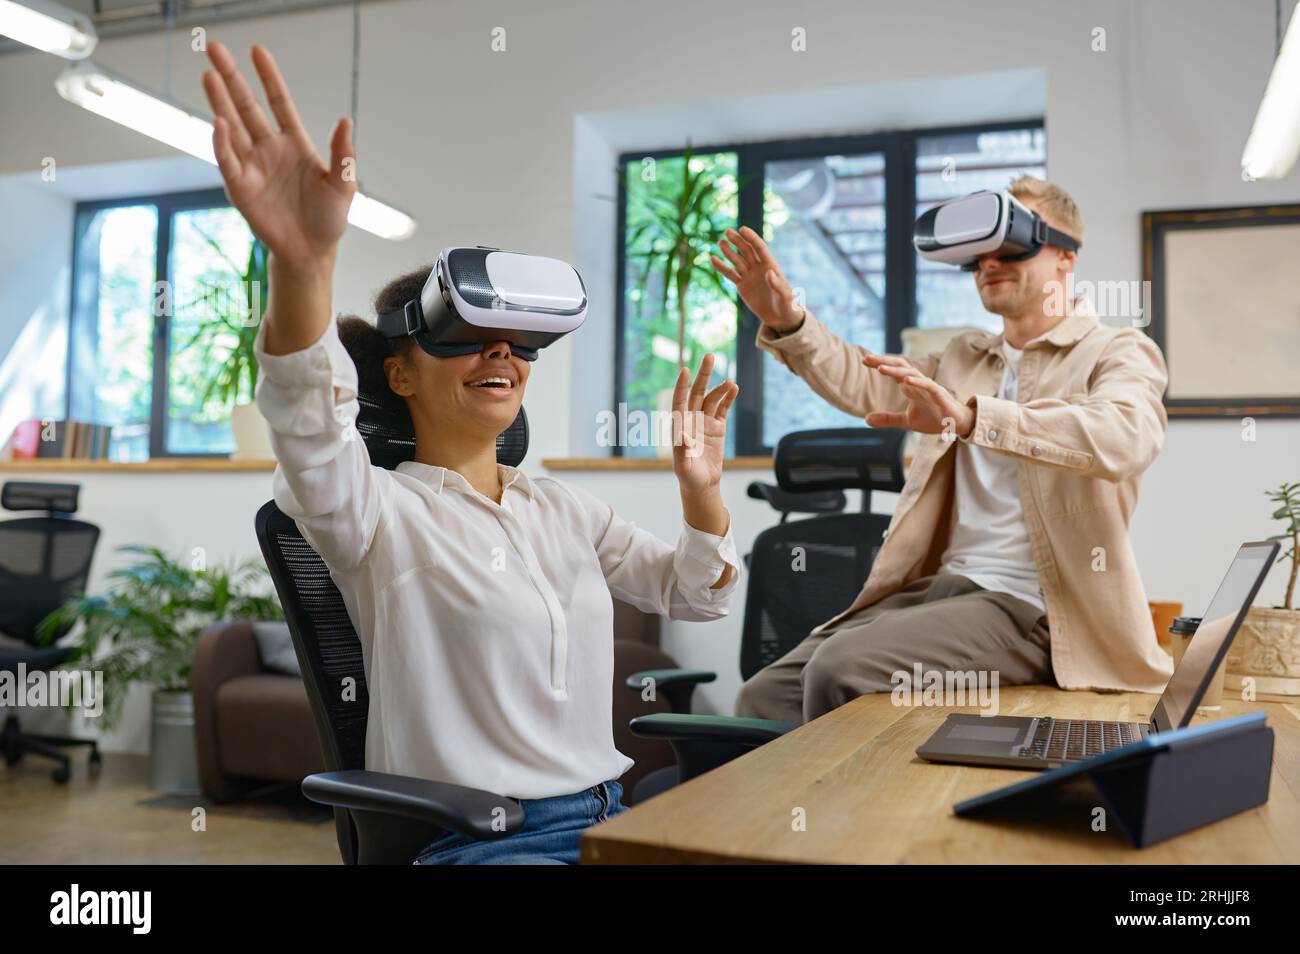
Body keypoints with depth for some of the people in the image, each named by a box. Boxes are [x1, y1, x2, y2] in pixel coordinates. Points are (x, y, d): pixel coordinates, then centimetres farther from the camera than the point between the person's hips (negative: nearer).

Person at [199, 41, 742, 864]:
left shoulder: (563, 508, 11)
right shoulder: (380, 511, -6)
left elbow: (694, 596, 16)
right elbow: (311, 429, -28)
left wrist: (702, 490, -3)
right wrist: (303, 264, -46)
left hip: (612, 812, 7)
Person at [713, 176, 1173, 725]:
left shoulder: (1118, 352, 0)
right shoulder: (963, 359, 22)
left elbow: (1125, 437, -22)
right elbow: (869, 384, 7)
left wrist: (970, 418, -36)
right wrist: (787, 324, -11)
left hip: (1028, 605, -6)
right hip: (938, 584, 6)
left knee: (841, 668, -26)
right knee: (766, 695, -9)